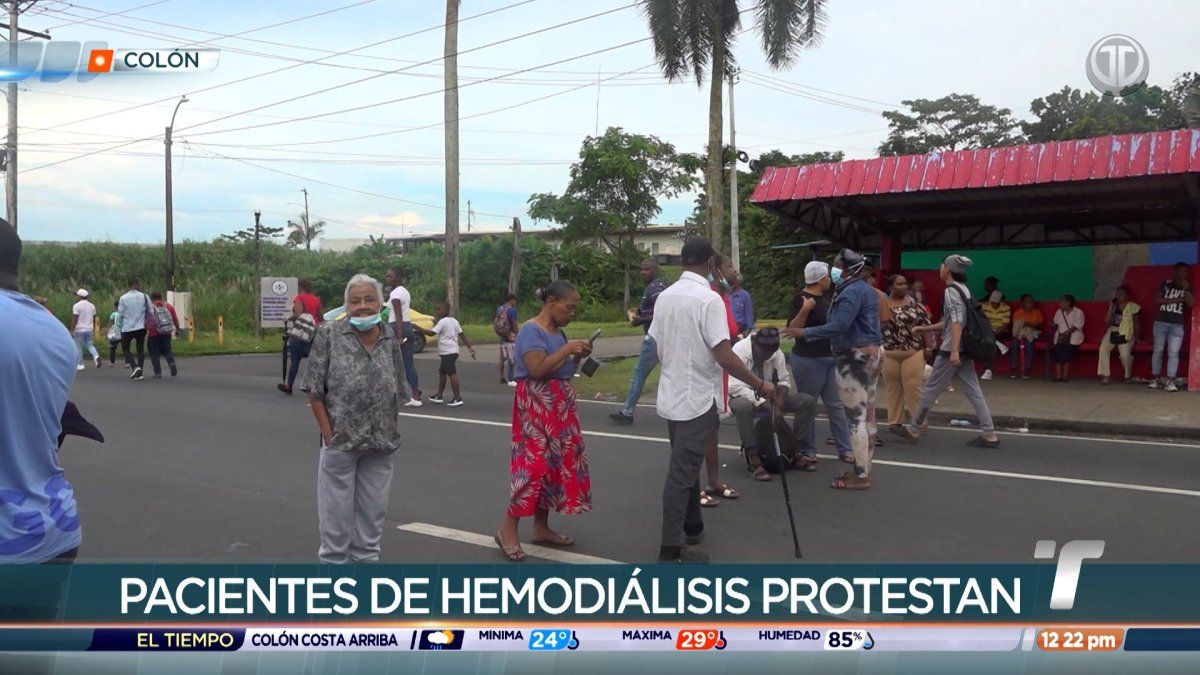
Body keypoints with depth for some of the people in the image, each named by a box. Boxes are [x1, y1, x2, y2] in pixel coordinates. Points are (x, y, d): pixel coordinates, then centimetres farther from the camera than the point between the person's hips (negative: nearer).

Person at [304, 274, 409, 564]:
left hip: (380, 444, 3)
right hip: (341, 440, -3)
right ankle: (333, 560, 23)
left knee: (373, 509, 14)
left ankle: (366, 559, 30)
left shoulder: (390, 341, 5)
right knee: (337, 508, 7)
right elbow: (315, 390, -6)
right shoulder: (329, 333, -5)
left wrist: (392, 432, 5)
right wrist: (328, 434, -10)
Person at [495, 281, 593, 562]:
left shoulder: (558, 331, 13)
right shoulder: (531, 330, -14)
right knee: (534, 461, -12)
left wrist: (577, 357, 3)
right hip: (537, 406, -9)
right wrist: (567, 349, -19)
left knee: (557, 463, 9)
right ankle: (508, 528, -4)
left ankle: (541, 527, 17)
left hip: (561, 405, 9)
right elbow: (538, 369, -25)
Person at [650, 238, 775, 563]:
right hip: (697, 398, -8)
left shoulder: (664, 296, 6)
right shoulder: (709, 298, -17)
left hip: (671, 395, 8)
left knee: (686, 465, 21)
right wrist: (760, 384, -12)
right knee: (682, 472, -5)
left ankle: (691, 526, 34)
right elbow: (724, 356, -21)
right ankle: (671, 549, -1)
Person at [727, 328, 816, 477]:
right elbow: (734, 386, -29)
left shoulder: (777, 353, -6)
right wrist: (761, 401, -35)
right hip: (745, 396, -6)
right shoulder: (739, 351, -22)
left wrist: (780, 398, -23)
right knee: (743, 407, -43)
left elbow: (783, 381, 0)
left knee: (809, 402, -11)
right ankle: (754, 460, -35)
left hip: (769, 396, 6)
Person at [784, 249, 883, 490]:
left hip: (855, 357, -11)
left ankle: (860, 476, -4)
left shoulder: (851, 292, -16)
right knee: (867, 415, 13)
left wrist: (805, 333, -22)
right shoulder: (867, 290, 16)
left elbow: (839, 326, -25)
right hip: (872, 352, 11)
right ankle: (864, 469, 20)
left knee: (856, 417, -7)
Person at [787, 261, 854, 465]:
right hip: (808, 360, -8)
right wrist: (804, 310, -30)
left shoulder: (825, 297, 11)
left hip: (830, 359, 8)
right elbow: (792, 330, -19)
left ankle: (845, 449, 12)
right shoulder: (802, 298, -13)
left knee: (836, 404, 8)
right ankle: (807, 450, 12)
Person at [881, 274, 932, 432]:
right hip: (889, 353, 2)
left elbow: (926, 325, 1)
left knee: (913, 386, -6)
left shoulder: (915, 304, 2)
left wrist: (928, 347, -5)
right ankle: (895, 422, 15)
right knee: (892, 388, 6)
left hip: (913, 352, -2)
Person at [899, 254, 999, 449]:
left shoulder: (951, 291, -13)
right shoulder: (963, 289, 16)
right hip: (965, 349, 9)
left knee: (931, 388, 1)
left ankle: (914, 430, 10)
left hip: (951, 350, -9)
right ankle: (989, 435, 3)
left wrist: (953, 350, -29)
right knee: (973, 391, 6)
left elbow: (957, 322, -22)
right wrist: (925, 329, 28)